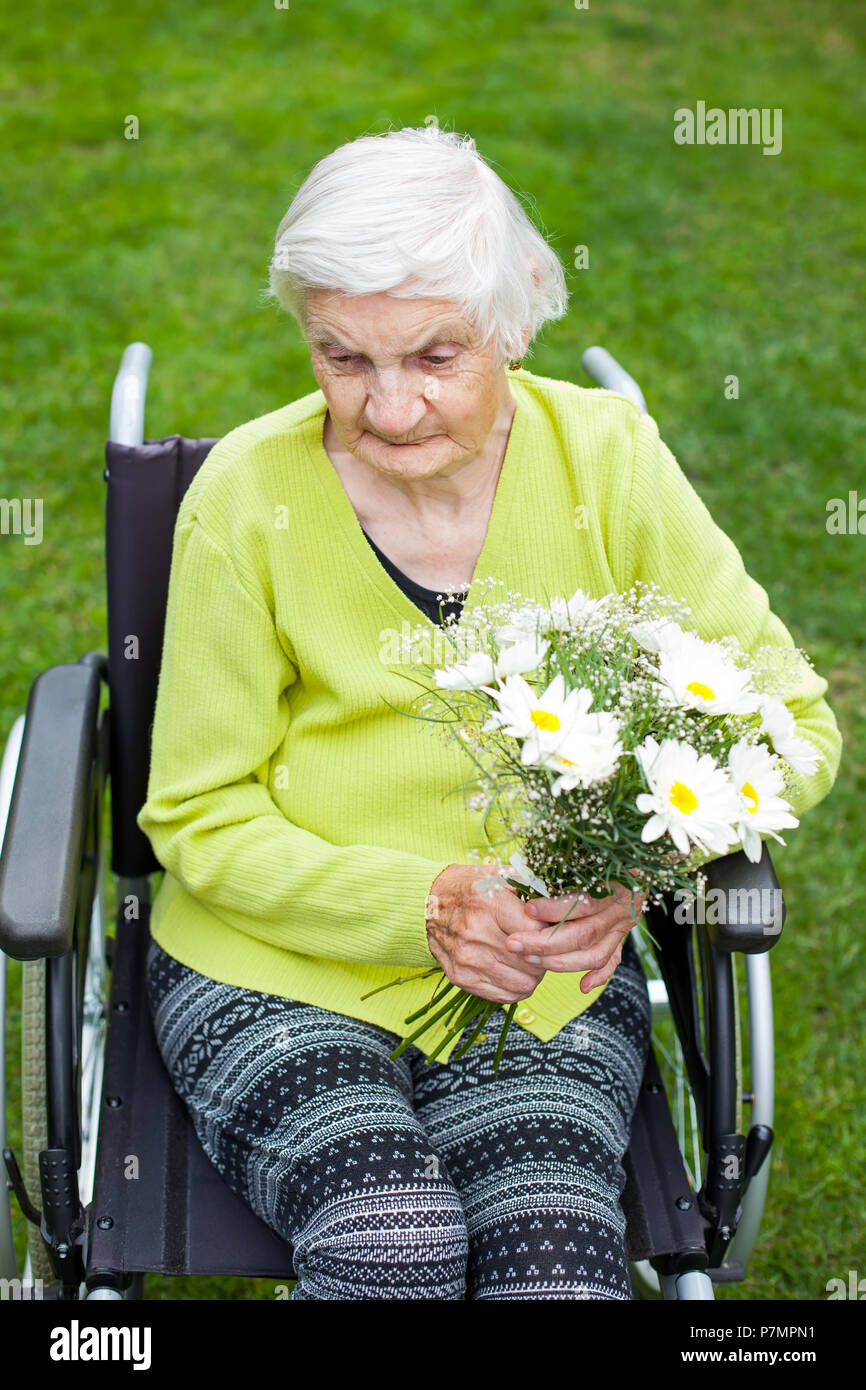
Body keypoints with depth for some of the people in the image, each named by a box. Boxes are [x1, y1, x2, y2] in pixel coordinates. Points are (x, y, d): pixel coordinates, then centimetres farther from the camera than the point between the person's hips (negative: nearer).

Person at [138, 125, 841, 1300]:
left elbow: (790, 722, -2)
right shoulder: (248, 496, -12)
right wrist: (424, 904, -20)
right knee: (393, 1249, -26)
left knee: (558, 1260, -24)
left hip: (547, 981, 1)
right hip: (276, 971, -1)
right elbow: (201, 817, -5)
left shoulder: (608, 459, -8)